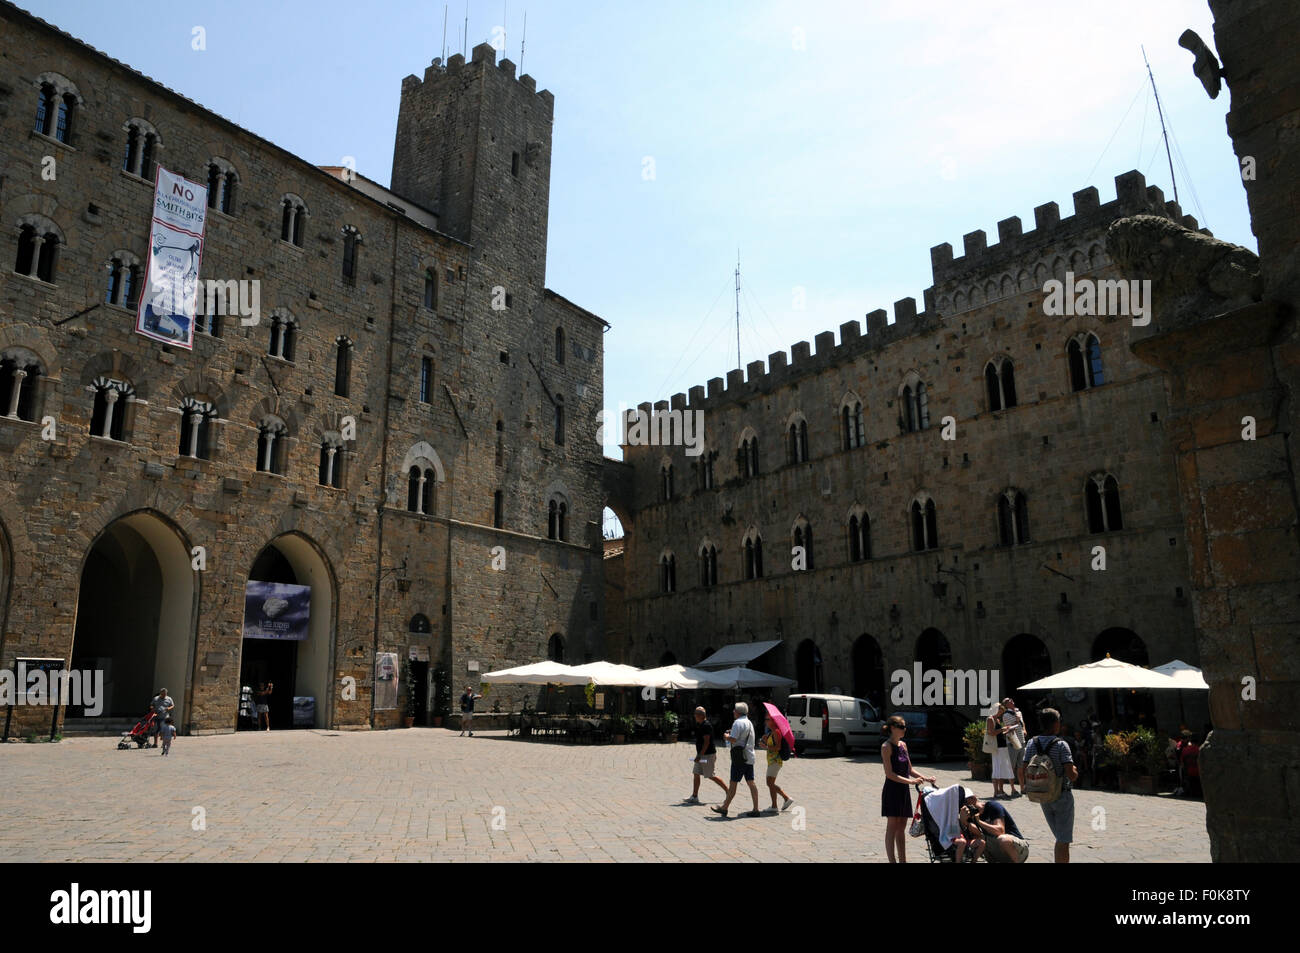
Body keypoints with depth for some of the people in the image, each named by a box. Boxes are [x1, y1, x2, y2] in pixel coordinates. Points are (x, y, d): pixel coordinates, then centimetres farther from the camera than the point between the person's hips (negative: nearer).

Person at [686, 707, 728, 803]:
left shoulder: (706, 725, -19)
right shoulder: (699, 725, 12)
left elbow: (707, 742, -23)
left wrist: (700, 755, -25)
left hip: (708, 755, -10)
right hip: (701, 754, 10)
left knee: (711, 776, -3)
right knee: (696, 774, 8)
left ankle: (728, 791, 7)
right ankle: (694, 797, 12)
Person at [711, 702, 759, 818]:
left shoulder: (738, 722, -13)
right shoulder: (749, 722, 16)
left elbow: (733, 739, -21)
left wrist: (726, 736, -2)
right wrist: (731, 733, 19)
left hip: (740, 757, -8)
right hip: (749, 757, 9)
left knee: (733, 783, -1)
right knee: (751, 782, 6)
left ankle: (724, 808, 8)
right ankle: (755, 809, 4)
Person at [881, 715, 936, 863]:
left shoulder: (903, 744, 12)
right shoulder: (886, 747, -12)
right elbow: (889, 773, -17)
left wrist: (925, 779, 6)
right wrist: (910, 781, -23)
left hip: (904, 791, 7)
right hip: (892, 790, -7)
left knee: (902, 827, 11)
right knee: (892, 826, -4)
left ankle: (903, 860, 16)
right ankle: (892, 860, -1)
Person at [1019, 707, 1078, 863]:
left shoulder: (1032, 743, -1)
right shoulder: (1061, 744, -16)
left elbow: (1022, 770, -2)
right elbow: (1071, 775, -21)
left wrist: (1023, 787, 16)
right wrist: (1076, 772, 3)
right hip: (1062, 796, -5)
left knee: (1060, 838, 21)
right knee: (1063, 841, 3)